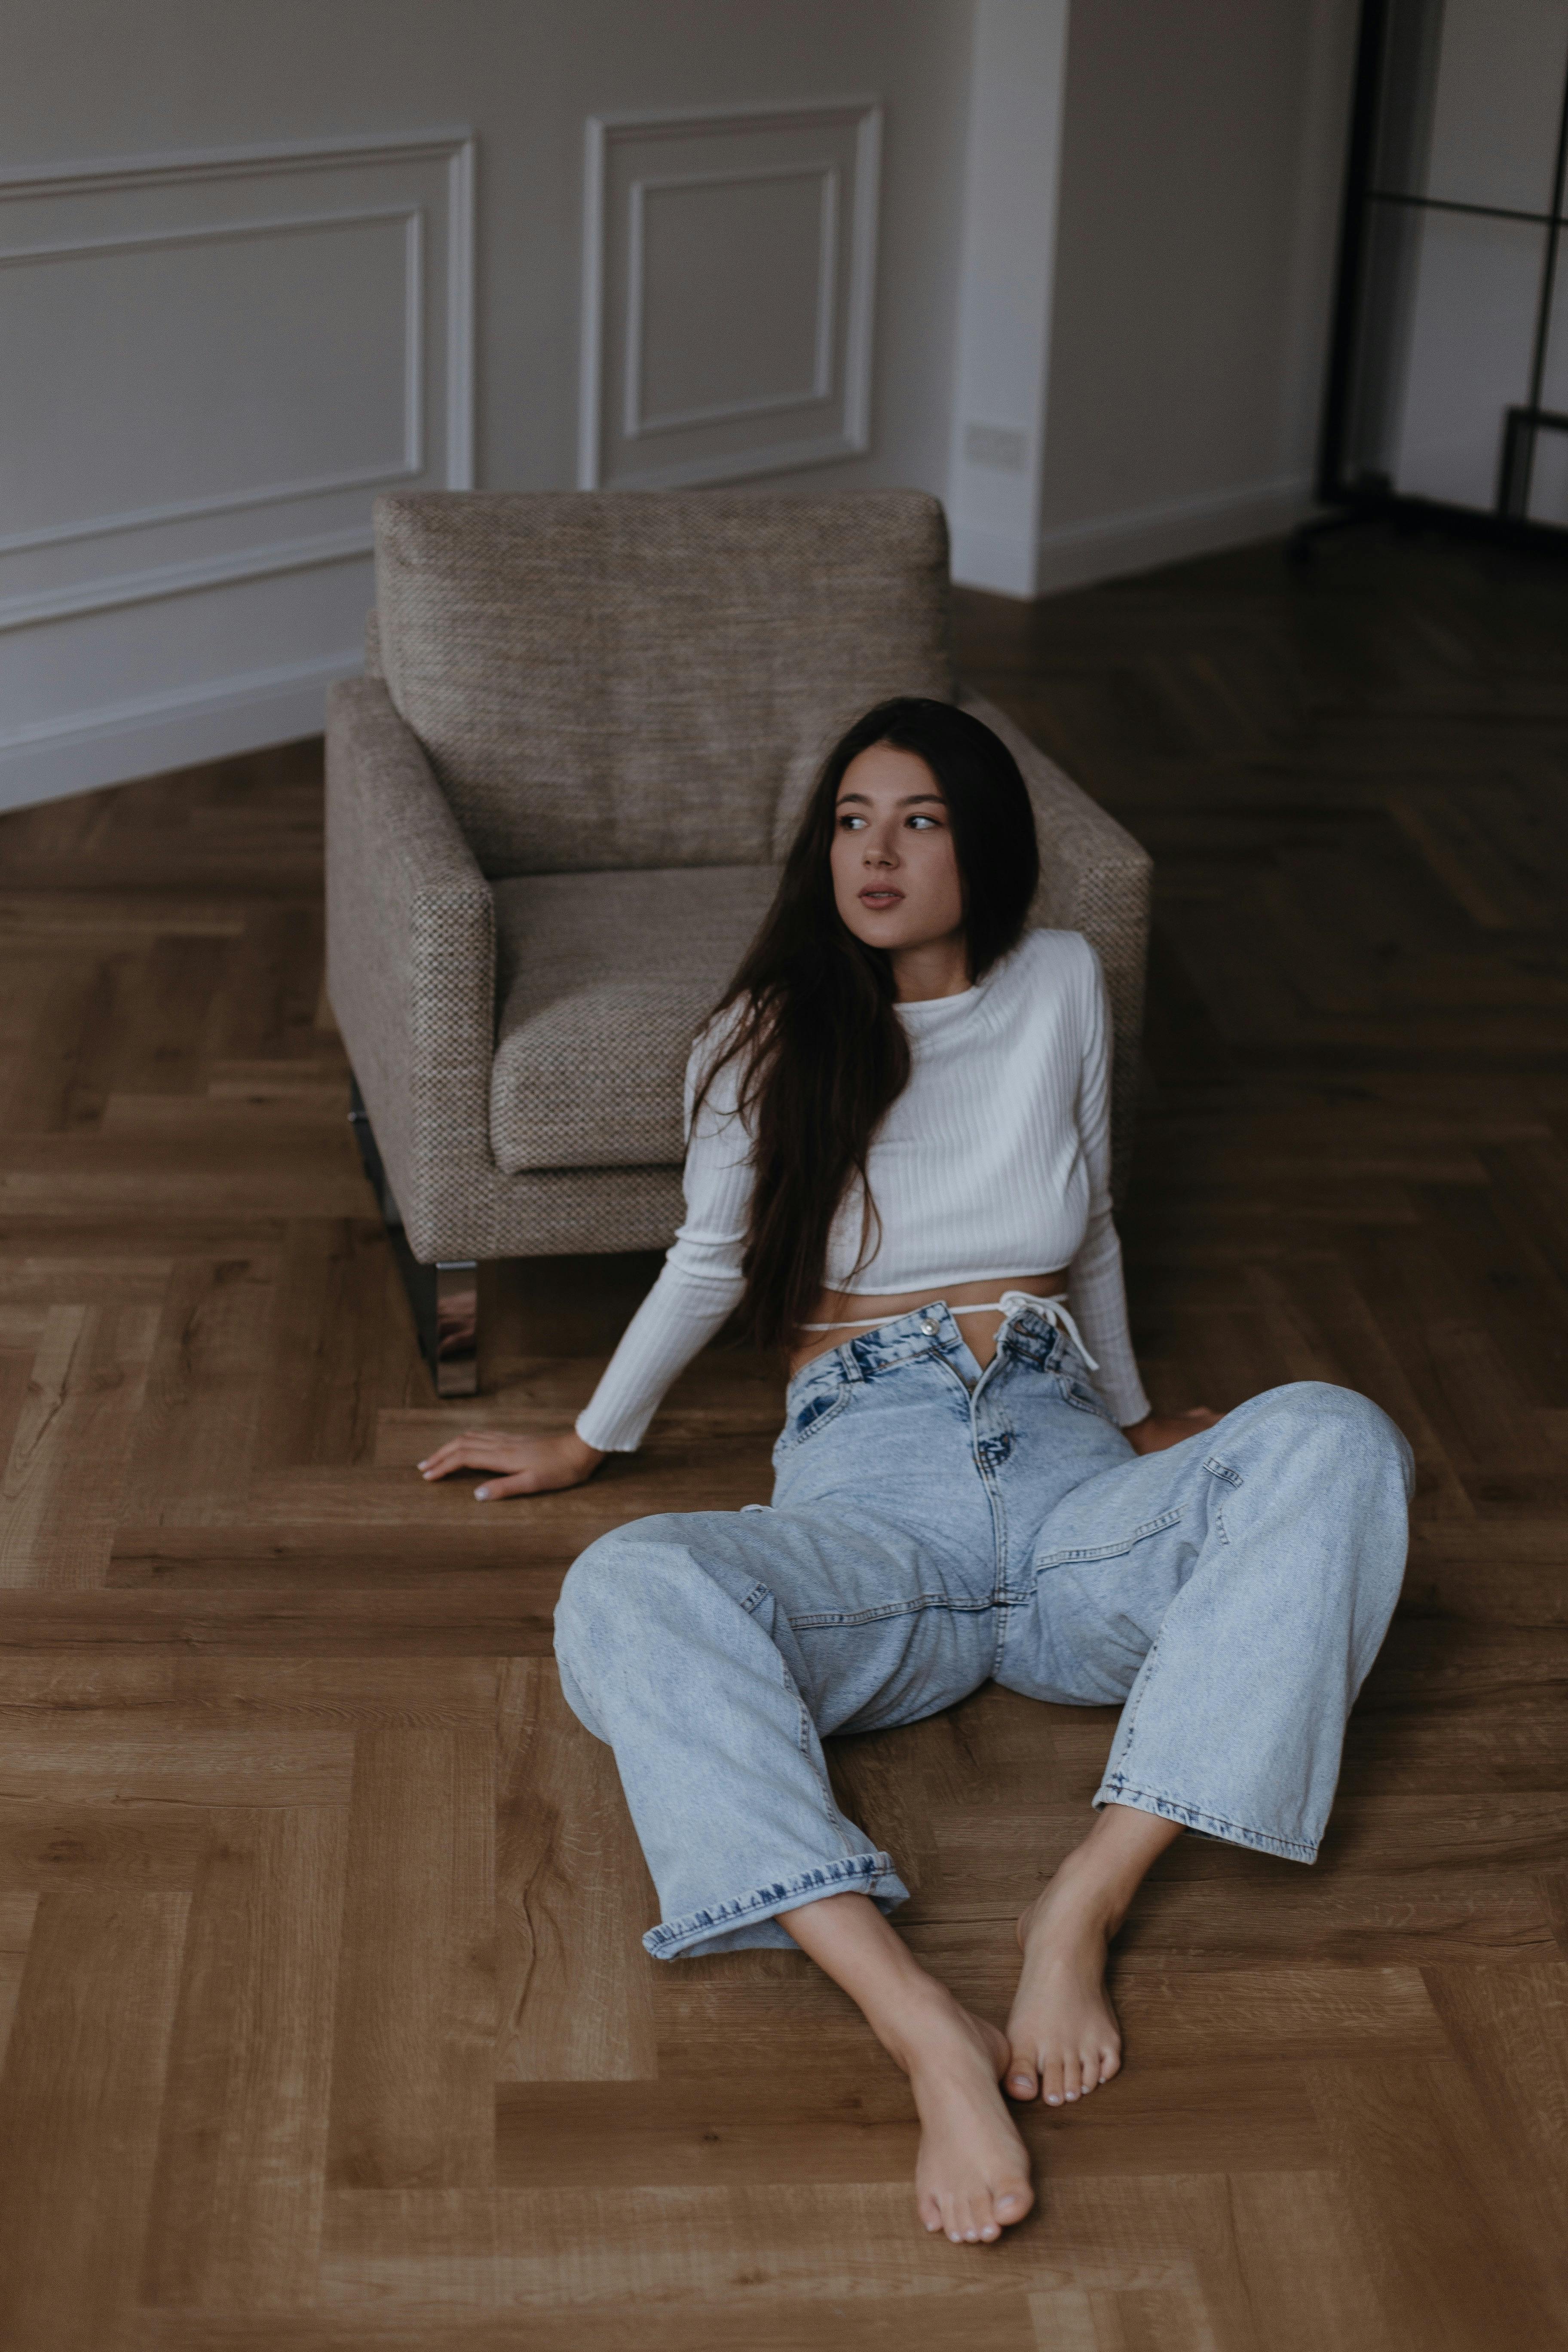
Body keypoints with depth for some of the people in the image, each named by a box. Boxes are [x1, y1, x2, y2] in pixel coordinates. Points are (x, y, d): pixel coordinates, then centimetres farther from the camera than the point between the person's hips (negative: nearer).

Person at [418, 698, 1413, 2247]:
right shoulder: (767, 1037, 13)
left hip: (1065, 1478, 1)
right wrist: (586, 1442, 36)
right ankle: (929, 2035, -47)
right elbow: (711, 1261, 27)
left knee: (1331, 1439, -32)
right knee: (628, 1594, -37)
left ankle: (1086, 1903, -33)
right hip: (867, 1489, -1)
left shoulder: (1059, 986, 15)